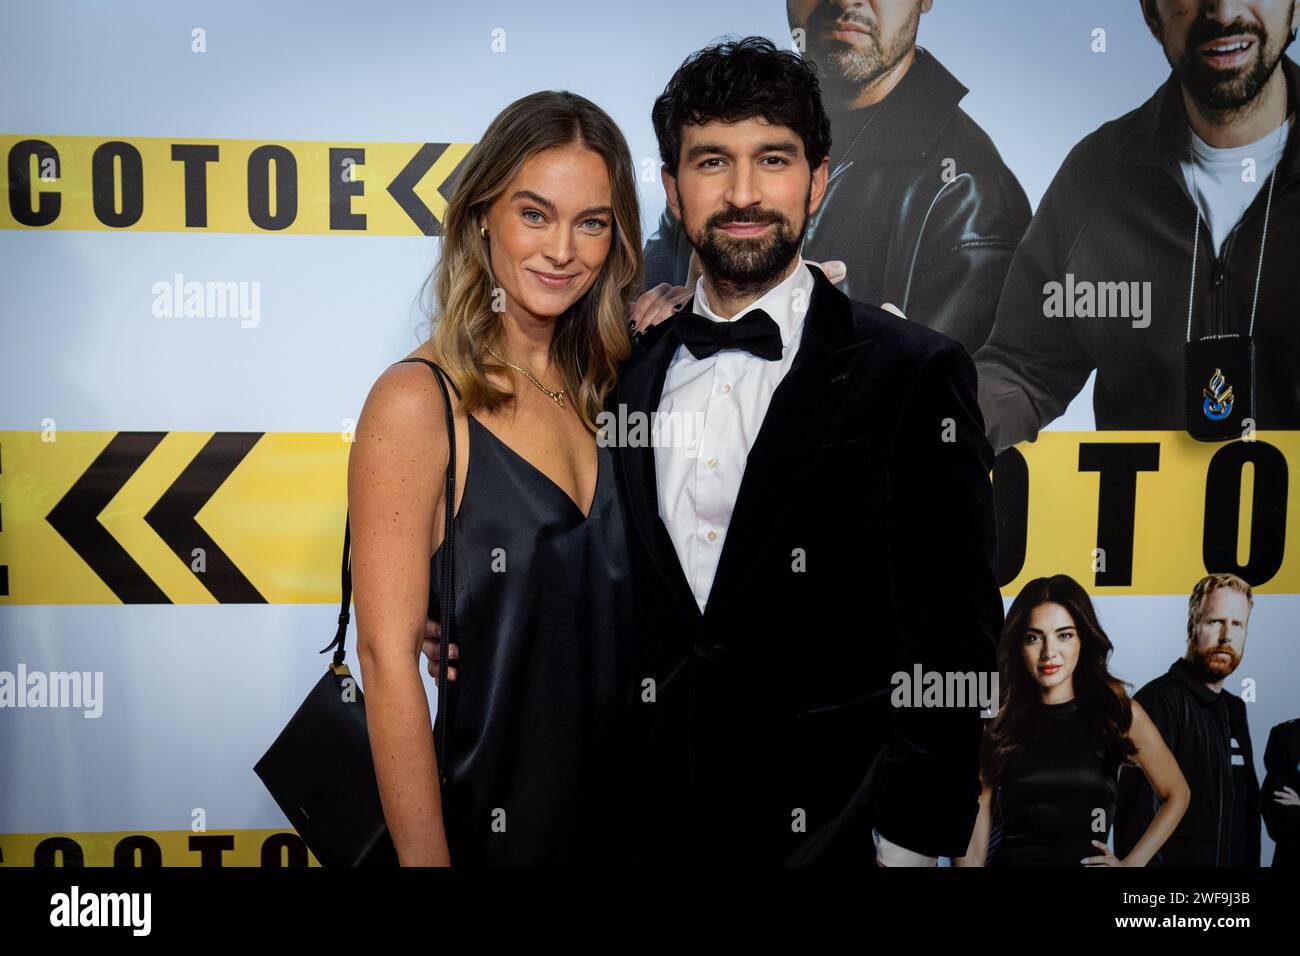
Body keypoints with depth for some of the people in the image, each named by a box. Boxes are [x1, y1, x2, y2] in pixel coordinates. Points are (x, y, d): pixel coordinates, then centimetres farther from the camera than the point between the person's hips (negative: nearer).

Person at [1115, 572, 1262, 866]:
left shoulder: (1233, 708, 13)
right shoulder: (1160, 699, -17)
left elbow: (1246, 807, 18)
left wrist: (1251, 860, 10)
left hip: (1237, 858, 8)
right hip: (1178, 858, -8)